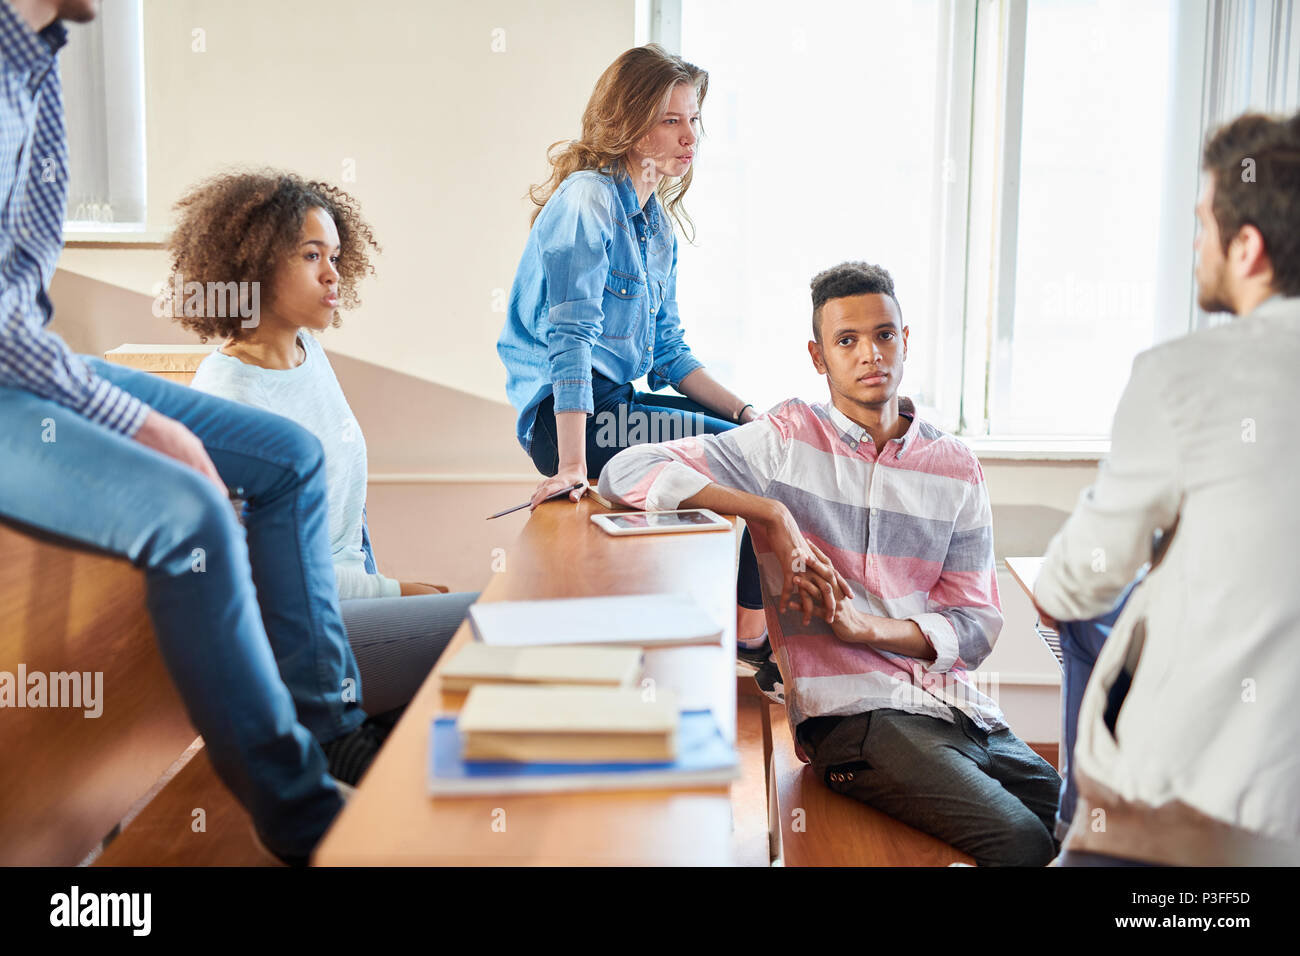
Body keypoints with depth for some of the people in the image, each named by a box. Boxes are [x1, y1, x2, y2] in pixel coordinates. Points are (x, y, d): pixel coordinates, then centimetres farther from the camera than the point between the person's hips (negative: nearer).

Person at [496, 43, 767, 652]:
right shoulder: (586, 200, -13)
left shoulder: (658, 221, 14)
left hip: (616, 402, 9)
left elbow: (667, 352, 15)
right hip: (569, 416, -9)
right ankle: (751, 632, -4)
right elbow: (571, 338, -23)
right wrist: (572, 465, -29)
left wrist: (744, 411, 4)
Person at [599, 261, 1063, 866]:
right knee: (1021, 842, -22)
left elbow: (977, 625, 8)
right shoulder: (789, 440, 1)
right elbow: (628, 472, -7)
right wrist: (771, 512, -15)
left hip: (958, 705, 5)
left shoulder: (956, 468, 12)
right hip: (853, 710, -5)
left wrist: (864, 626, -11)